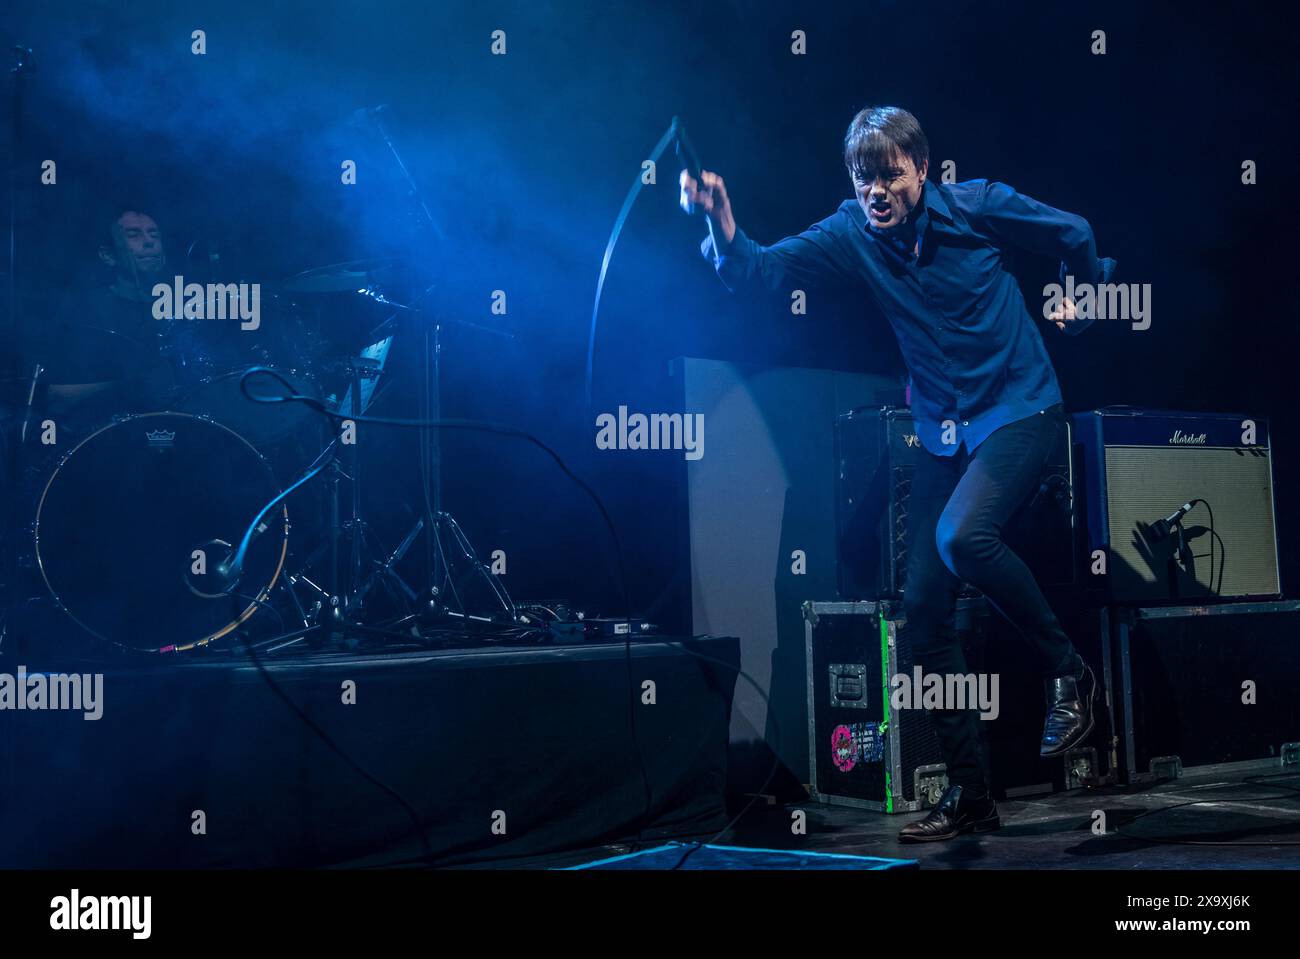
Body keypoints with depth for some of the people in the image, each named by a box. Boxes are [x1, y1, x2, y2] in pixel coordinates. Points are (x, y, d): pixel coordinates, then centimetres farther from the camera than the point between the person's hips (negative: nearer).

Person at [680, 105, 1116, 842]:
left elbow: (1071, 234, 7)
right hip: (946, 433, 5)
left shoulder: (977, 206, -10)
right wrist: (722, 221, -35)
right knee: (924, 604, -1)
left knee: (961, 537, -31)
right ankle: (971, 795, 11)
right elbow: (761, 270, -18)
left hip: (1021, 411, -5)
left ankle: (1070, 671, -7)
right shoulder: (851, 237, -4)